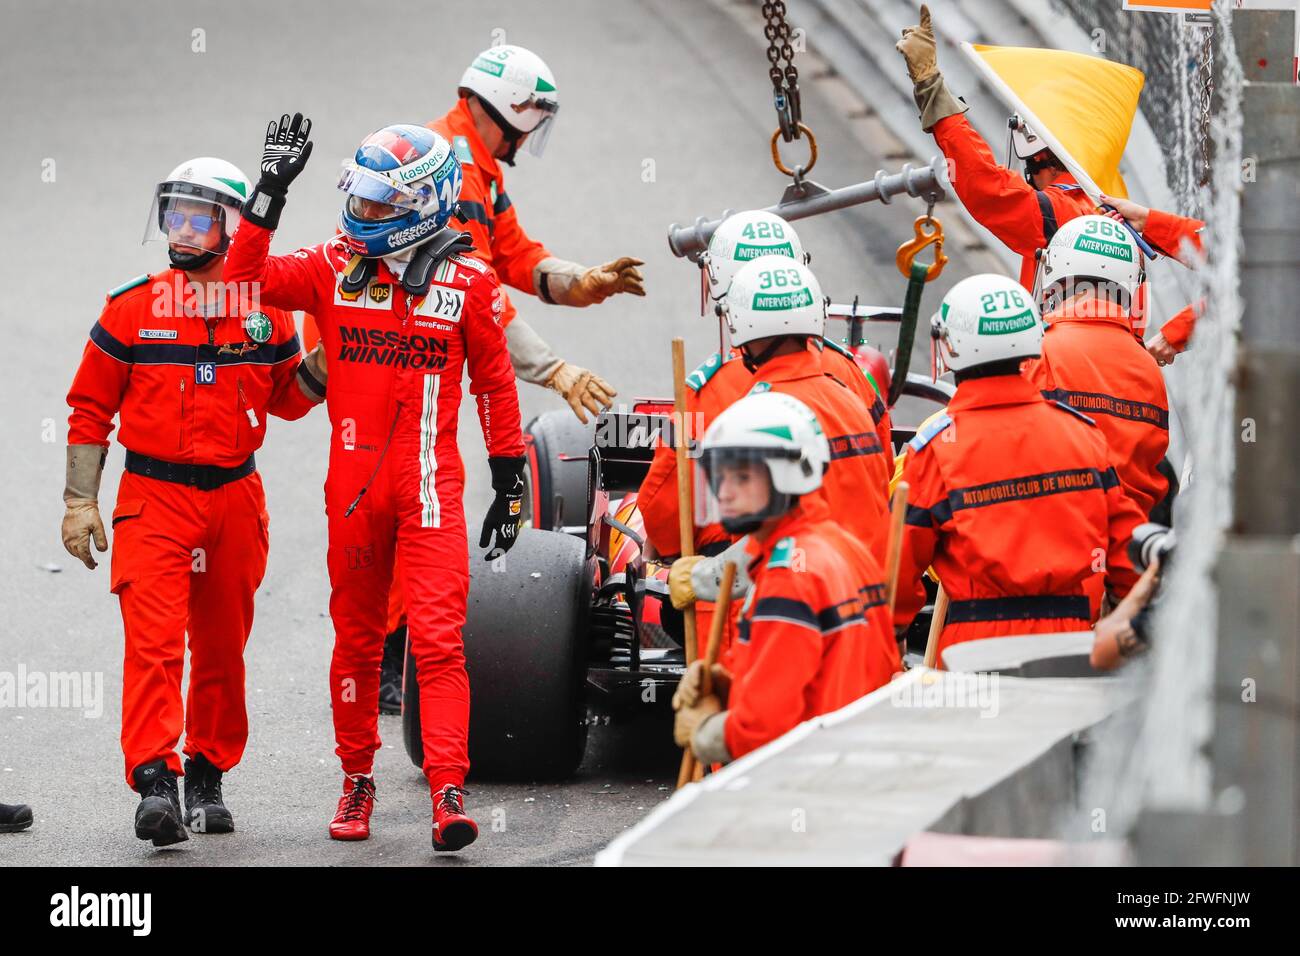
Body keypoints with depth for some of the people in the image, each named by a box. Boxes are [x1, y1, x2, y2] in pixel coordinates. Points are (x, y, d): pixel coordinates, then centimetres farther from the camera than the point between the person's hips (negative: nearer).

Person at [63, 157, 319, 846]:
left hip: (235, 497, 3)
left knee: (221, 648, 11)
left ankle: (209, 776, 24)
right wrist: (80, 501, 0)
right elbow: (91, 410, 4)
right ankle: (155, 784, -22)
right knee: (153, 640, -16)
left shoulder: (266, 313, 4)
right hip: (153, 497, -3)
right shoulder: (131, 308, -1)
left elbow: (288, 400, 17)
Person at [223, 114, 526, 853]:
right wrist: (272, 191, -7)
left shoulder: (468, 284, -1)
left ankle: (449, 792, -15)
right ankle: (358, 779, 24)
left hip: (430, 485, -3)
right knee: (357, 638, 11)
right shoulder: (336, 269, 5)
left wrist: (511, 481, 7)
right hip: (352, 481, 3)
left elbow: (496, 385, 6)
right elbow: (246, 278, -3)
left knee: (439, 638, -12)